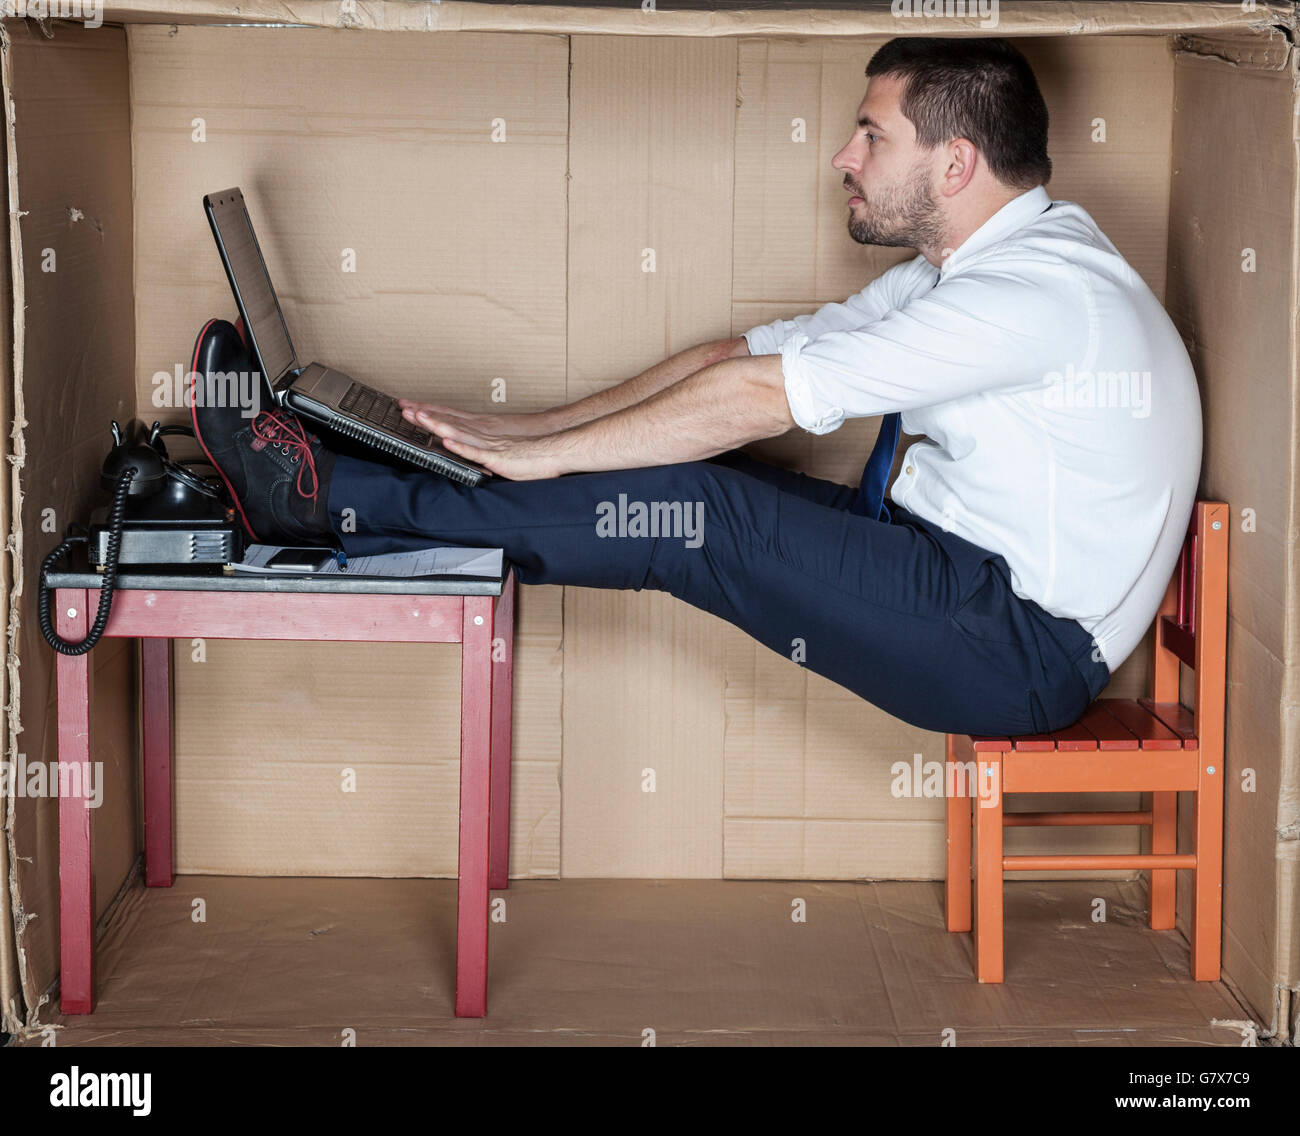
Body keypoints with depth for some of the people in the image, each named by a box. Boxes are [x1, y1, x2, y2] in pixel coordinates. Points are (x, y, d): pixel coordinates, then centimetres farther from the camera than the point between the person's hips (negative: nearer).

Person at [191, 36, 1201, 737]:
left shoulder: (1041, 287, -20)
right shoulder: (956, 273, 13)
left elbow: (763, 392, -22)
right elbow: (752, 352, 10)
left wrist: (544, 453, -16)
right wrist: (534, 431, 3)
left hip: (1026, 647, -9)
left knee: (690, 513, -19)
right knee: (695, 475, -2)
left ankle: (324, 496, -13)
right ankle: (332, 521, -1)